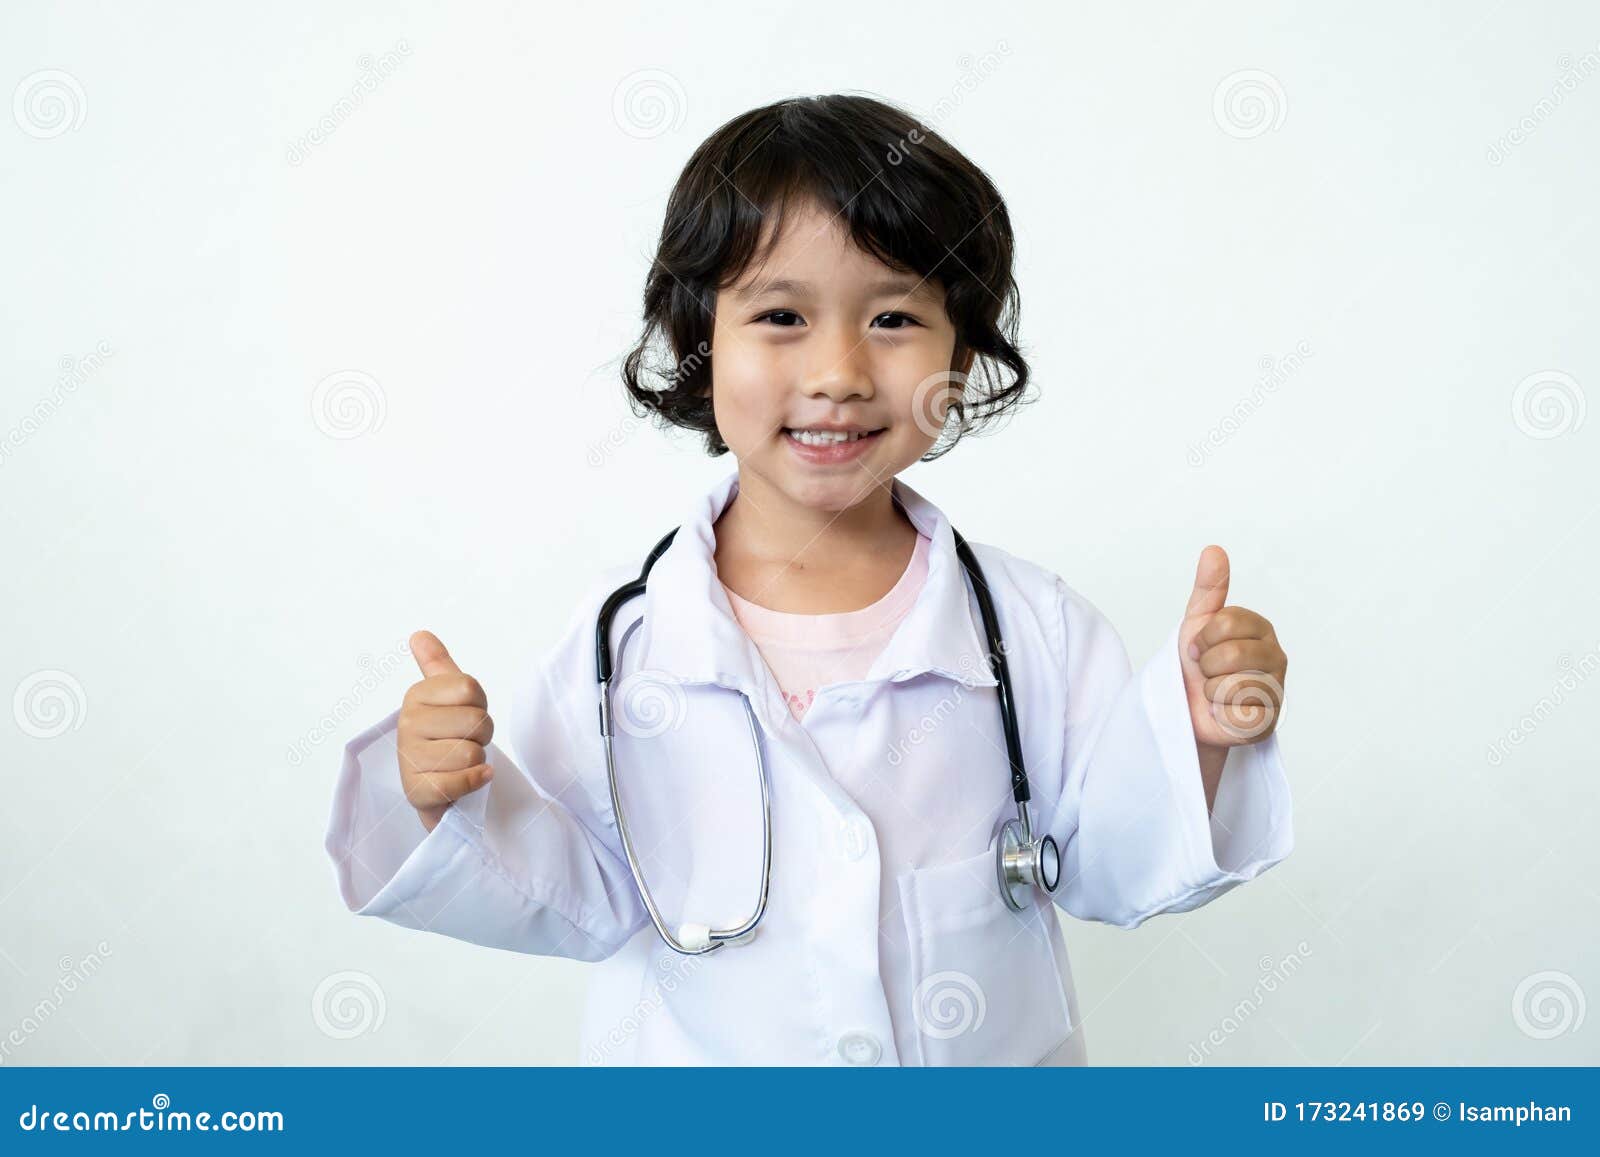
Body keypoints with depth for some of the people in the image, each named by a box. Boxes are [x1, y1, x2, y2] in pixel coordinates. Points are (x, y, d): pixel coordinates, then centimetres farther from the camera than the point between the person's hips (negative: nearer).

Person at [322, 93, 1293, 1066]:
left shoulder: (1032, 627, -15)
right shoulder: (626, 633, -16)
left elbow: (1112, 867, -8)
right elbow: (580, 897, -8)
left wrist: (1196, 741, -23)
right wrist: (456, 810, -24)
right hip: (693, 1055, 0)